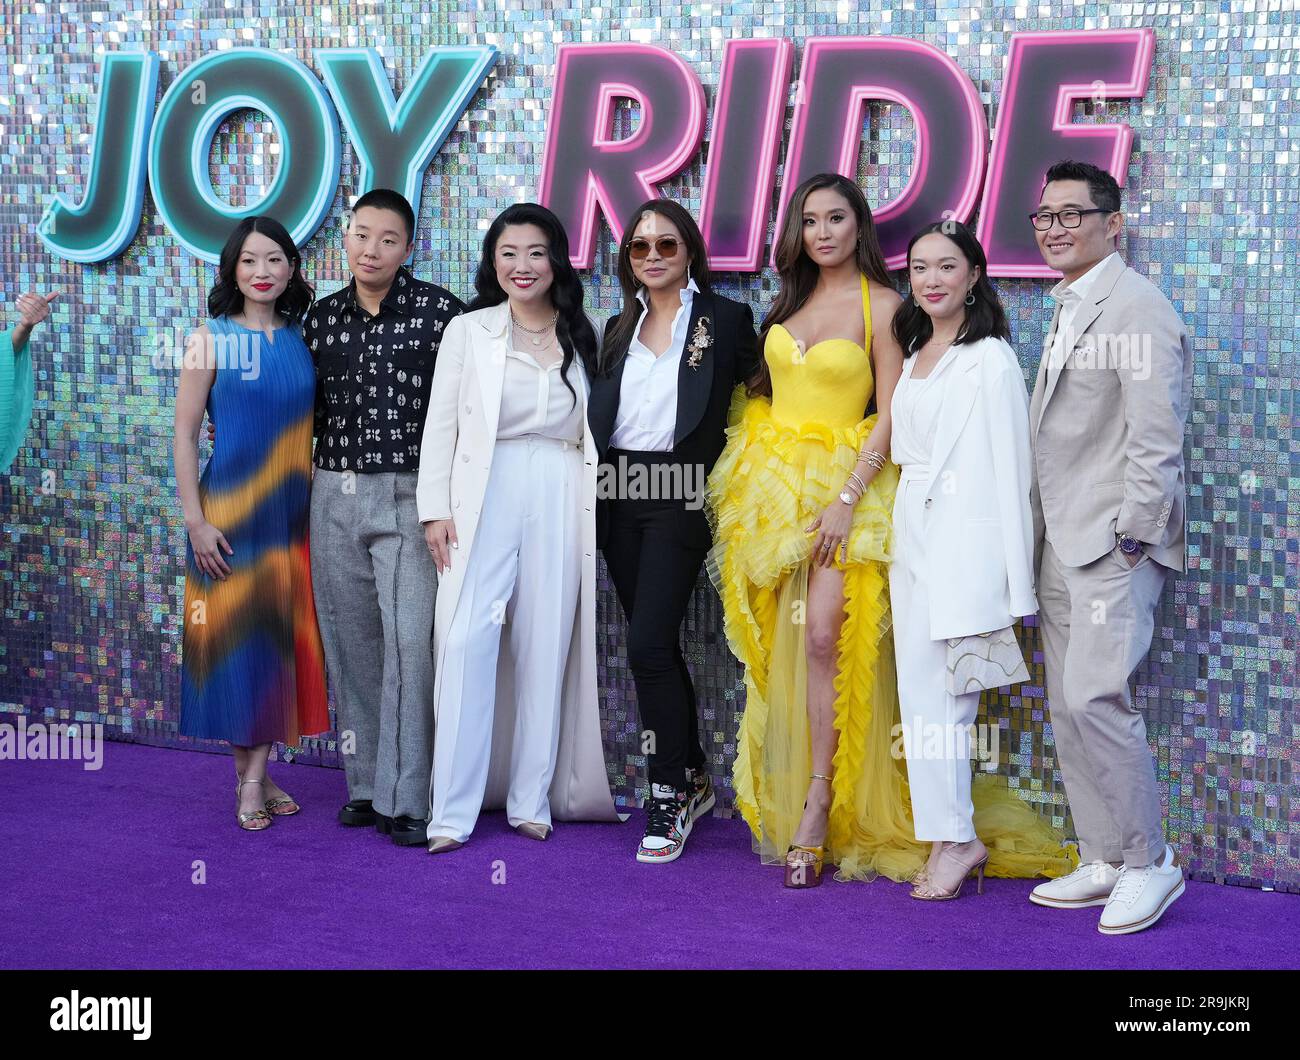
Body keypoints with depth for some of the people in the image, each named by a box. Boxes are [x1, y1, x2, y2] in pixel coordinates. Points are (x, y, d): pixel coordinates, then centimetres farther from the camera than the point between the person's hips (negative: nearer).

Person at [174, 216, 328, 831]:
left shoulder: (301, 341, 7)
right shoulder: (212, 339, -4)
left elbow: (312, 429, 12)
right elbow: (185, 434, -5)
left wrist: (319, 505, 6)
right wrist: (195, 519, -11)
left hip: (291, 511, 4)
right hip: (230, 506, -4)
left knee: (281, 636, 4)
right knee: (236, 635, 1)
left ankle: (257, 776, 11)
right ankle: (248, 777, 10)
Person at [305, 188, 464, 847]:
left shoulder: (438, 311, -4)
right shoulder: (322, 316, 9)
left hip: (408, 496, -4)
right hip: (334, 496, 4)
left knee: (408, 643, -10)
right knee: (351, 644, 8)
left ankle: (405, 799, -4)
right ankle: (365, 785, 17)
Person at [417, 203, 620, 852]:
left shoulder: (581, 338, 12)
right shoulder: (468, 331, 7)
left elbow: (595, 431, 12)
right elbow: (441, 425, 4)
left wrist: (595, 517, 4)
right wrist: (436, 509, -4)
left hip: (561, 504, 2)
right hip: (485, 500, -2)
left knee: (547, 649, 3)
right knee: (468, 645, -10)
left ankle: (531, 799, 13)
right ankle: (453, 811, -6)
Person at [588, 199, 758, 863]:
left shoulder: (725, 320, -1)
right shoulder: (619, 328, 14)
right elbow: (597, 415, 16)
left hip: (679, 497, -5)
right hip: (620, 496, 6)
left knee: (647, 644, -13)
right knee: (654, 643, 10)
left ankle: (669, 795, -1)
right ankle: (694, 779, 23)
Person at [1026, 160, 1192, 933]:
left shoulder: (1136, 309, -12)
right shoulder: (1070, 312, 16)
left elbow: (1155, 440, -17)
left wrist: (1132, 539, -17)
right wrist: (1044, 541, 13)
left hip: (1115, 545, -9)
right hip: (1063, 546, 9)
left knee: (1095, 696, -13)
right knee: (1069, 706, 10)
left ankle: (1150, 861, 3)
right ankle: (1104, 862, 20)